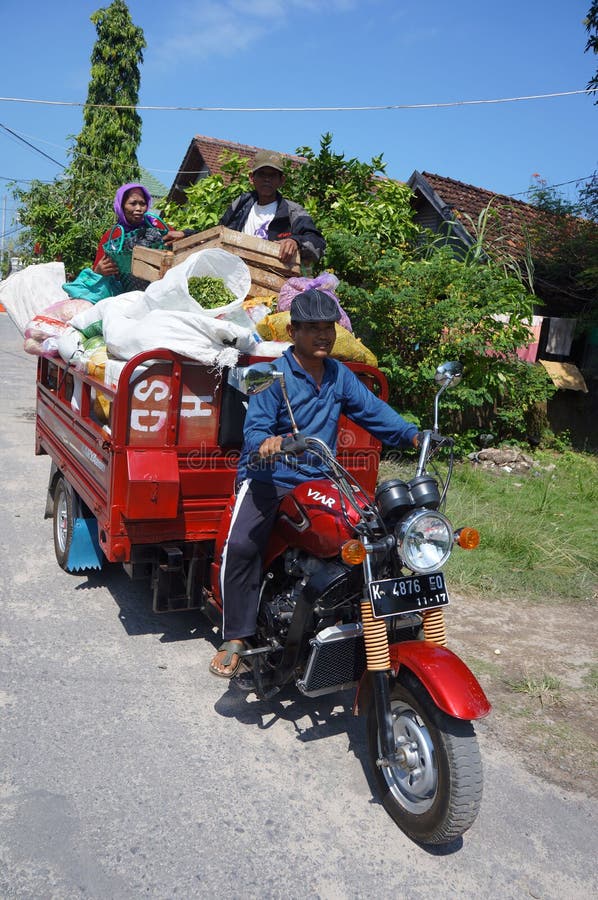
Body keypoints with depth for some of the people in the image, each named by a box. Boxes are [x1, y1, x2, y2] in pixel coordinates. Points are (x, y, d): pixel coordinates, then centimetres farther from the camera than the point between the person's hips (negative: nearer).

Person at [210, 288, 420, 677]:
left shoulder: (341, 375, 12)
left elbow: (372, 409, 8)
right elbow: (254, 428, -15)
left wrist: (413, 435, -6)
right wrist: (266, 442, -39)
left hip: (318, 480, 5)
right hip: (269, 477, -5)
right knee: (241, 546, -28)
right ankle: (236, 638, -13)